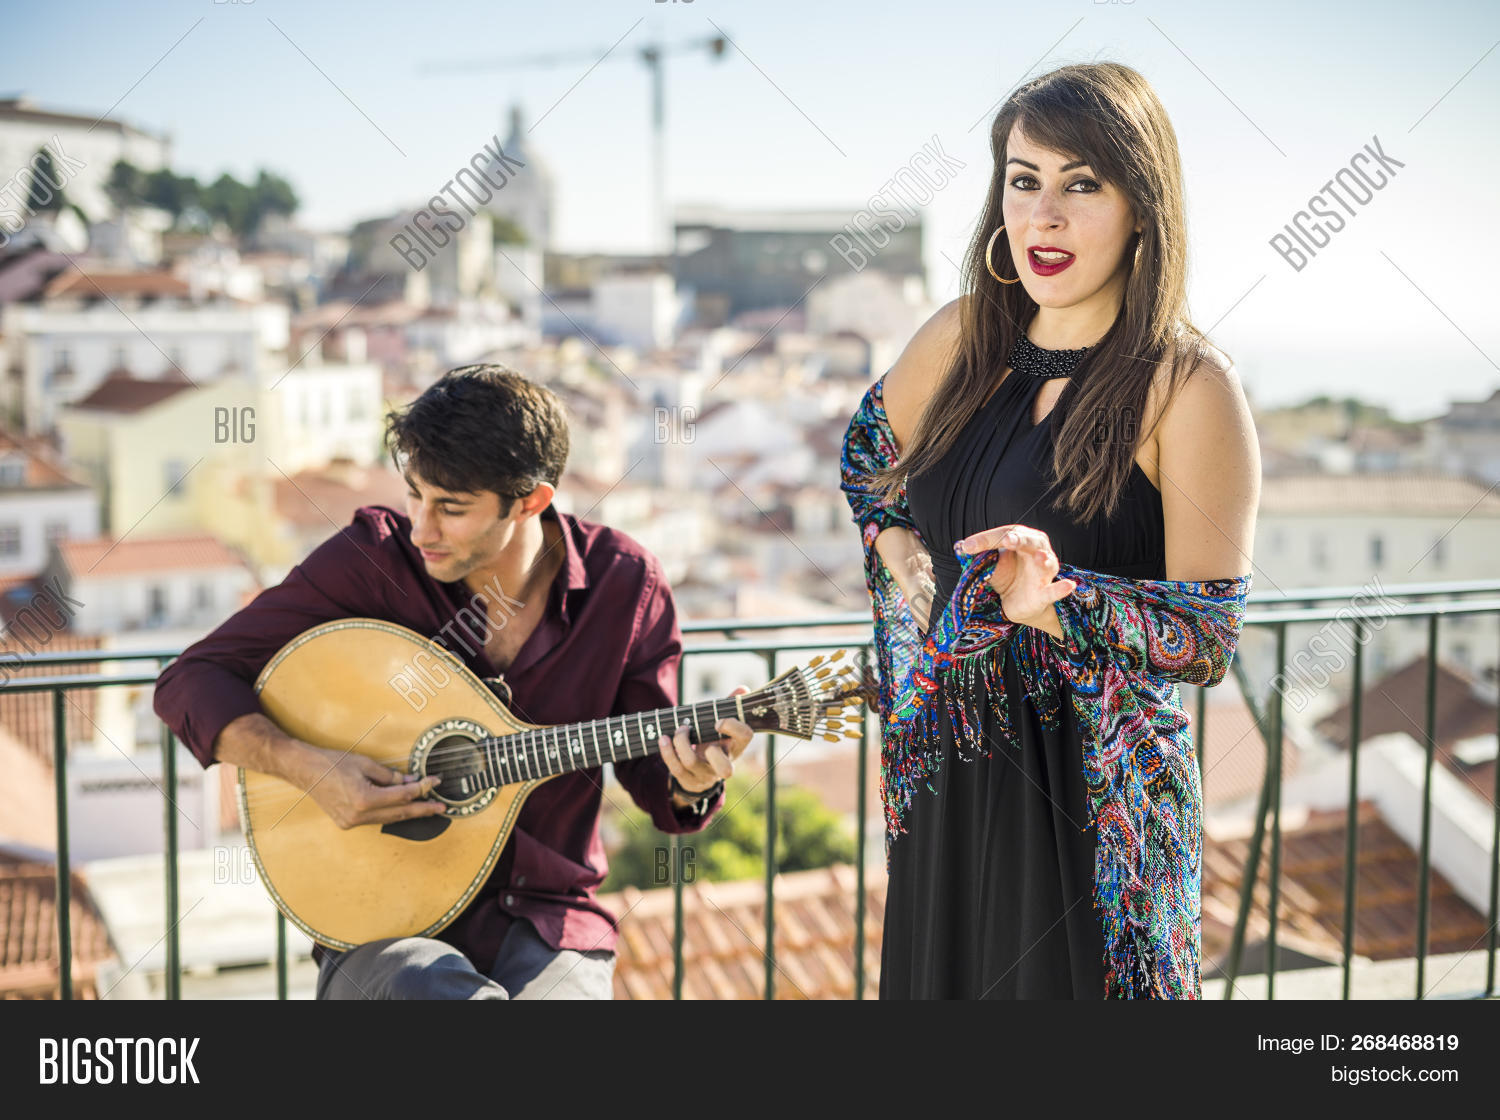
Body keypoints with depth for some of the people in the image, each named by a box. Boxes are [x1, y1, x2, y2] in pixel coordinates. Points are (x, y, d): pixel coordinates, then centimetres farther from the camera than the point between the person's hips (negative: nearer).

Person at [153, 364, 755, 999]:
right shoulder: (371, 558, -7)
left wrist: (692, 786, -16)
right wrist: (306, 767, -20)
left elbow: (651, 776, 7)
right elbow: (191, 681, -5)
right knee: (445, 991, -34)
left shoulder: (624, 584, -2)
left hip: (546, 923, 2)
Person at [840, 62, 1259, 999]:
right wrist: (900, 555, 6)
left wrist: (1054, 605, -30)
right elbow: (870, 449, 23)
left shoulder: (1188, 387, -14)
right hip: (949, 783, 5)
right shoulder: (965, 338, 3)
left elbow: (1208, 635, -16)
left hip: (1092, 799, -5)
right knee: (939, 977, 18)